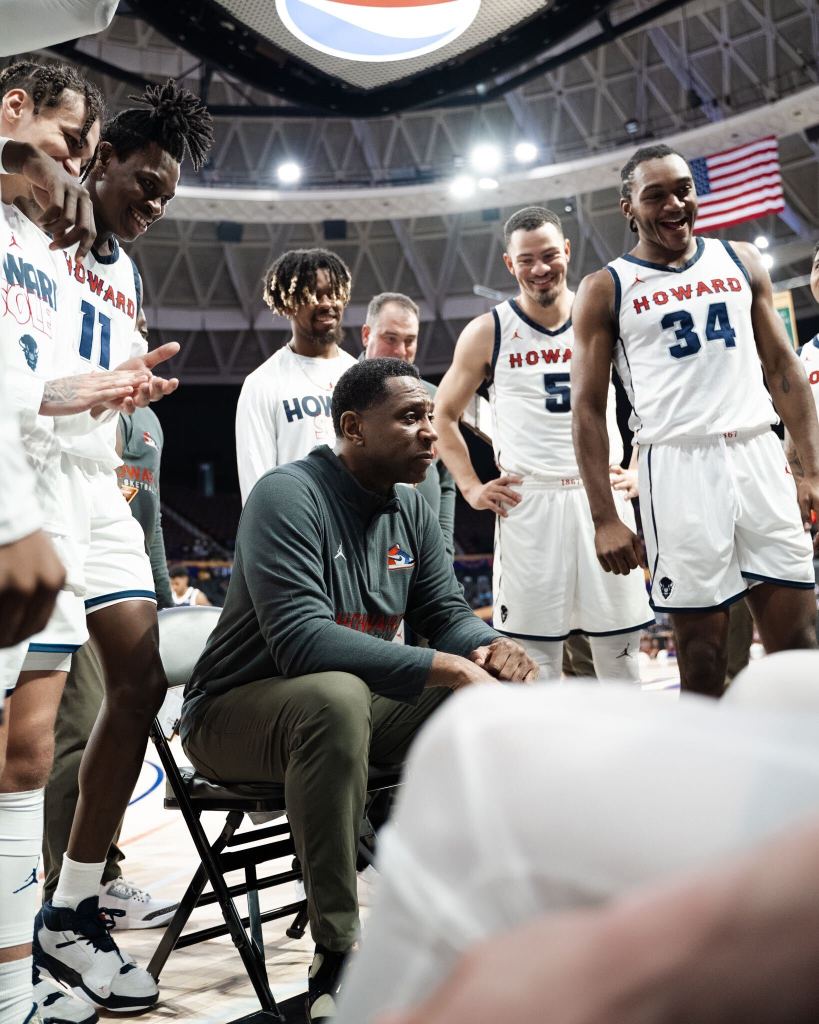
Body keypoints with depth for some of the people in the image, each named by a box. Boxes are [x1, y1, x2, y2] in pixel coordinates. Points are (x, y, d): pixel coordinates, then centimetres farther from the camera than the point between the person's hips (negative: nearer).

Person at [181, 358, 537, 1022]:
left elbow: (446, 613, 7)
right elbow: (301, 640, -32)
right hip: (238, 712, -7)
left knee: (498, 688, -7)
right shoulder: (289, 496, -20)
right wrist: (442, 667, -34)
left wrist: (489, 645, -18)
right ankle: (336, 961, -28)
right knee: (335, 696, -39)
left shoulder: (410, 508, 4)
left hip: (356, 700, 7)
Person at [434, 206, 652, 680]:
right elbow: (443, 415, 11)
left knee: (621, 644, 6)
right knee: (534, 659, 1)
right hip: (527, 503, -1)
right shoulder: (488, 333, 3)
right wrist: (472, 487, 2)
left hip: (604, 495, 1)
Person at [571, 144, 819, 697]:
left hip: (761, 456, 3)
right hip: (678, 466, -3)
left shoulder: (740, 261, 13)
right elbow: (589, 408, 1)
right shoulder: (605, 290, 3)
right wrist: (604, 517, -6)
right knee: (703, 654, 0)